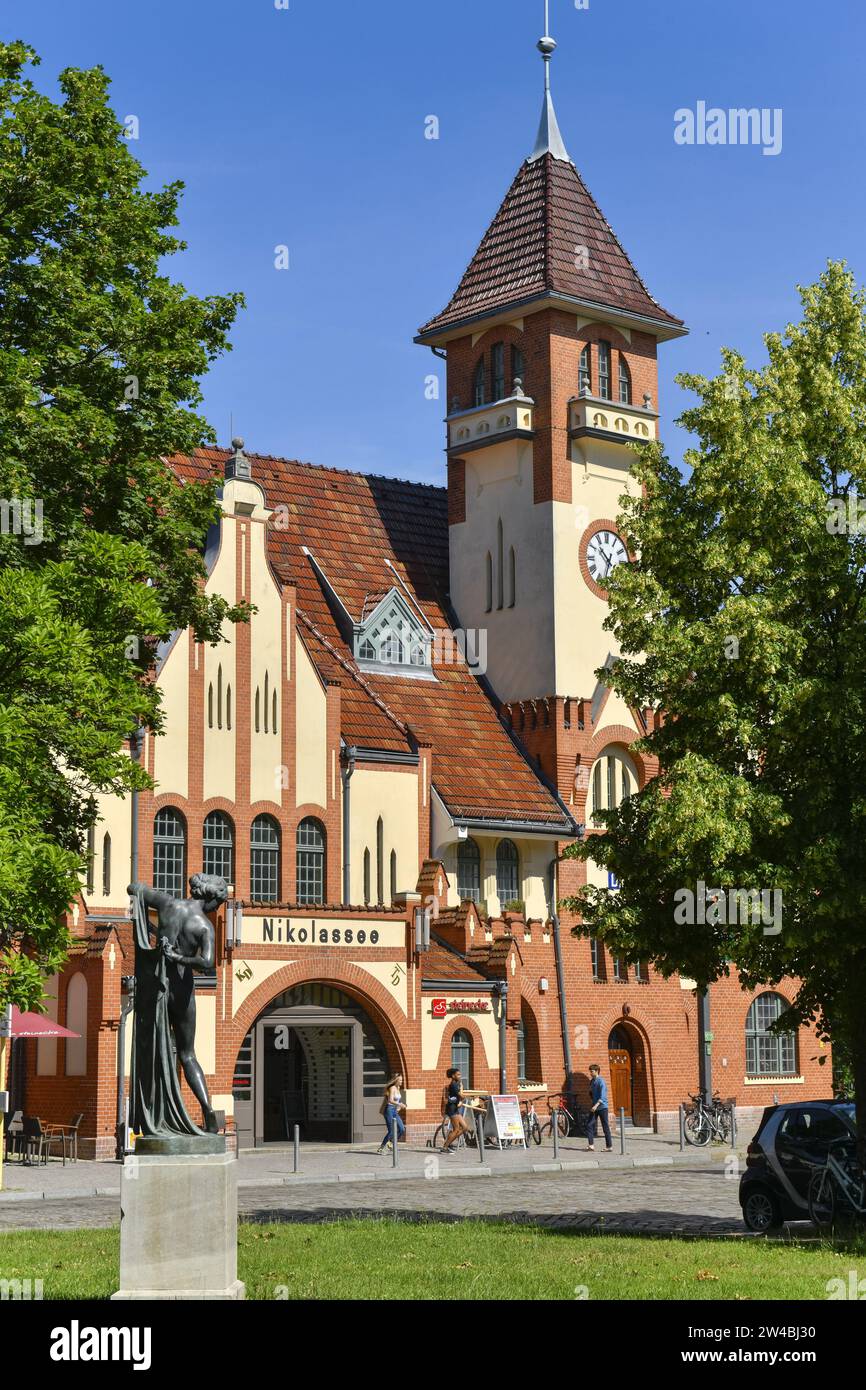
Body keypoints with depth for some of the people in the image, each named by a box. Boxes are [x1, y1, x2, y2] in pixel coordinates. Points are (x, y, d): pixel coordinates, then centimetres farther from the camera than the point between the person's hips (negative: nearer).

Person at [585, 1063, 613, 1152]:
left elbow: (603, 1096, -21)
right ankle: (591, 1145, -5)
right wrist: (591, 1102, 14)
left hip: (602, 1107, -7)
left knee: (605, 1127, 0)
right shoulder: (592, 1081, 11)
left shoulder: (600, 1081, -13)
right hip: (594, 1107, 7)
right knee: (589, 1125, -3)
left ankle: (609, 1146, 6)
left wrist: (596, 1105, -30)